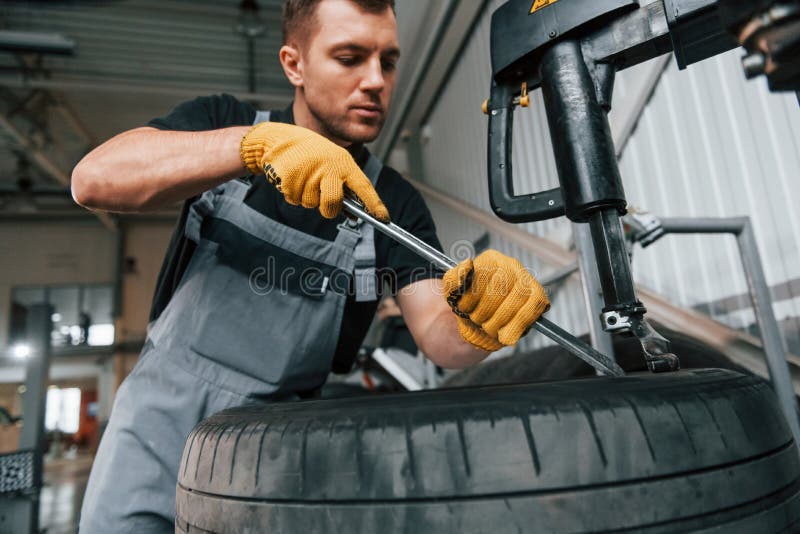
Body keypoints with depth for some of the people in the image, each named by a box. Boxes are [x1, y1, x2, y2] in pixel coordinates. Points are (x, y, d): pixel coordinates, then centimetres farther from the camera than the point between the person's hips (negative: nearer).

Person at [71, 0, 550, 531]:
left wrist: (480, 319, -38)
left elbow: (440, 336, -15)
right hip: (161, 411, 1)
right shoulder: (222, 121, -5)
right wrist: (257, 143, -35)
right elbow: (93, 179, -22)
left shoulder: (394, 203, -6)